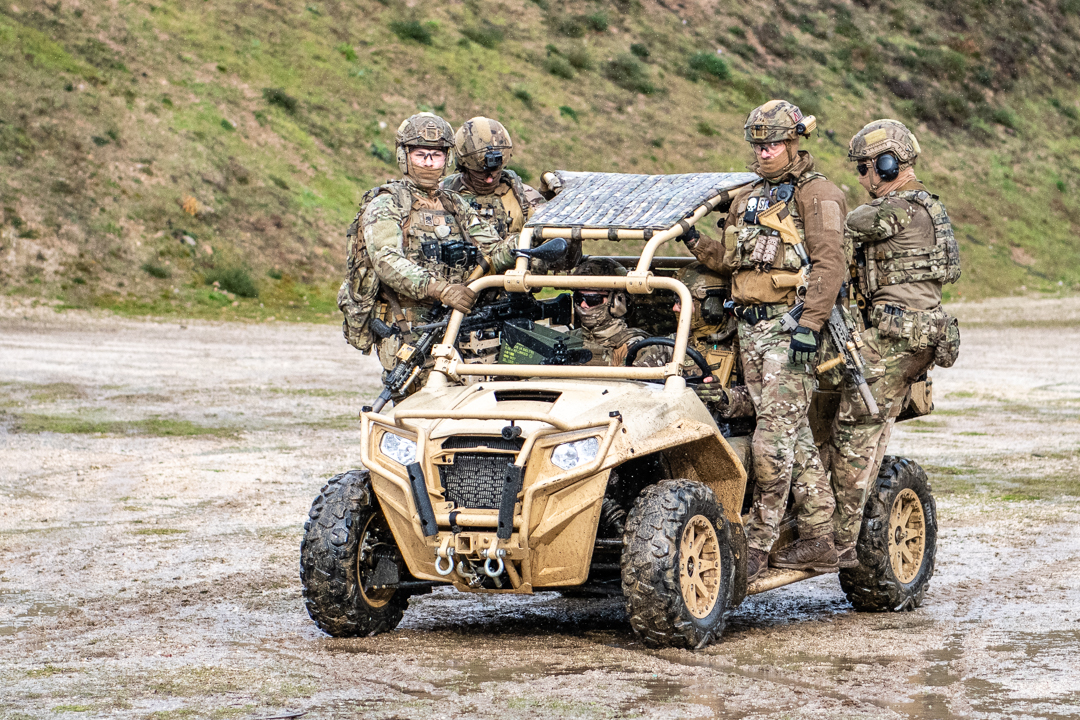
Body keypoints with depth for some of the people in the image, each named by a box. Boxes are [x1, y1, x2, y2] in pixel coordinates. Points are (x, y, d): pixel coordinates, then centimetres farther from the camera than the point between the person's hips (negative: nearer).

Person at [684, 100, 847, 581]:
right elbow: (735, 262, 22)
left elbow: (828, 265, -11)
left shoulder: (816, 194, -3)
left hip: (788, 326, -7)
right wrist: (696, 244, 4)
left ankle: (757, 544, -11)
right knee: (795, 436, 8)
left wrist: (809, 325, -19)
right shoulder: (748, 199, 22)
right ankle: (818, 541, 11)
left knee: (773, 441, -11)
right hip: (749, 326, 7)